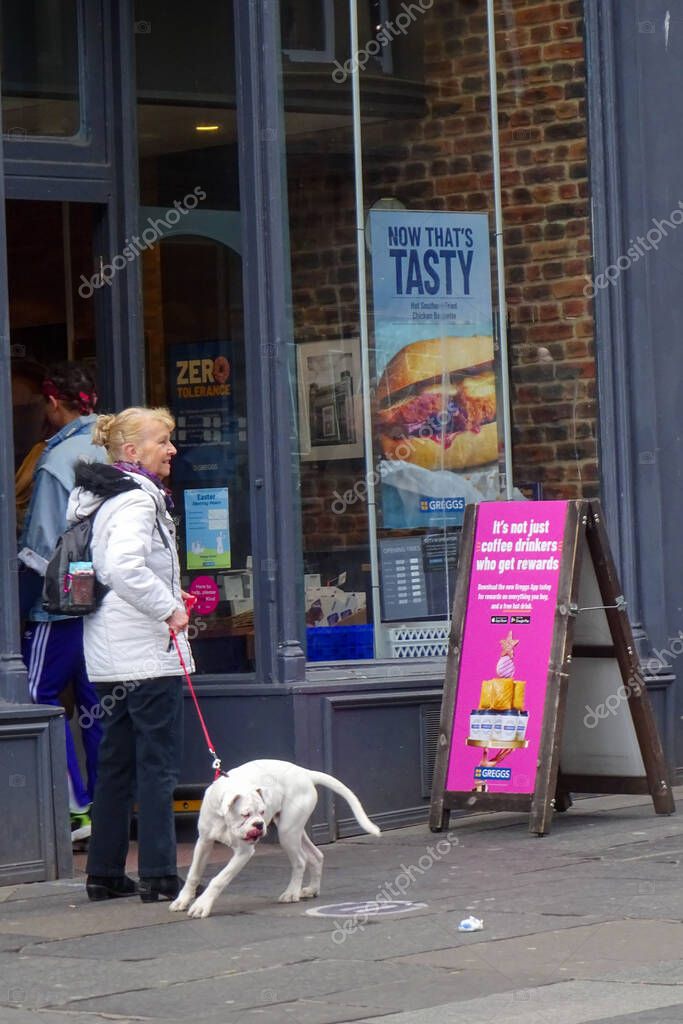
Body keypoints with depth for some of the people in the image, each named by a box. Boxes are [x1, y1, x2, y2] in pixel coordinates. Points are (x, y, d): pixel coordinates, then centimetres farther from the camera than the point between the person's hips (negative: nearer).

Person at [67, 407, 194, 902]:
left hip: (111, 656, 10)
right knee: (158, 765, -6)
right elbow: (124, 568, -29)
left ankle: (105, 872, 17)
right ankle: (159, 875, -5)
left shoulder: (93, 498, 16)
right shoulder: (137, 500, -15)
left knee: (116, 763, 13)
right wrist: (169, 608, -19)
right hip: (148, 653, -10)